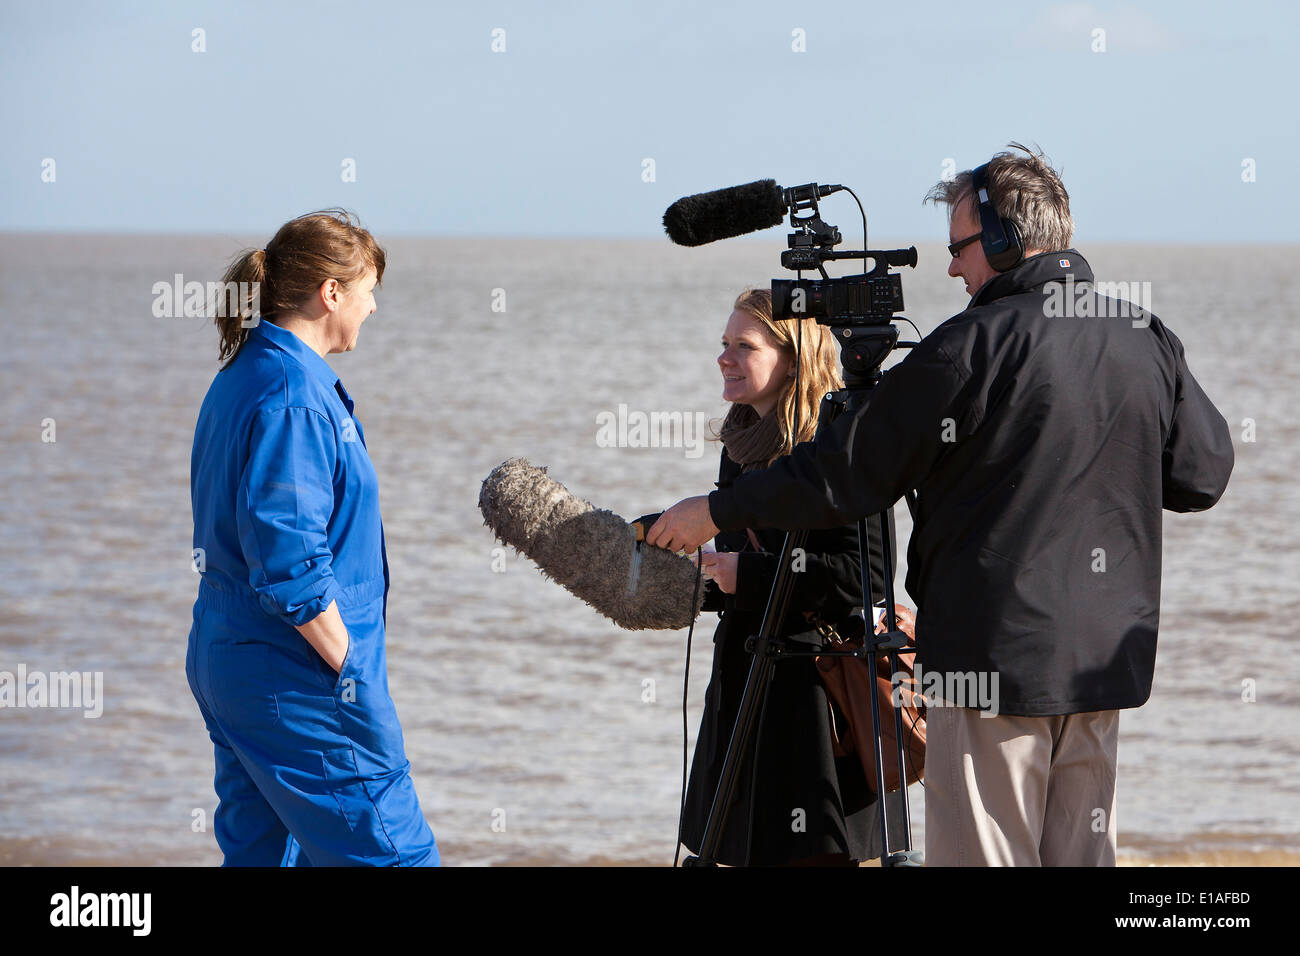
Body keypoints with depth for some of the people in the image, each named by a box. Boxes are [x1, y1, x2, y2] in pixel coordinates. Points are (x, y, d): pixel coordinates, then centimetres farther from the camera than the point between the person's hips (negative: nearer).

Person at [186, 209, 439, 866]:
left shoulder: (240, 379, 13)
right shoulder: (295, 398, -18)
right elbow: (288, 558, -24)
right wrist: (348, 667, -16)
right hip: (297, 681, -10)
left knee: (262, 850, 13)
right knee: (394, 853, -4)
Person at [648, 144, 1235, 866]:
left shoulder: (972, 347, -13)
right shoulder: (1149, 341, 5)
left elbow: (849, 472, -9)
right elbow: (1204, 475, 13)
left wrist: (718, 513, 2)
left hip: (992, 655, -6)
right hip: (1106, 659, 7)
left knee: (984, 857, -1)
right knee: (1081, 855, 12)